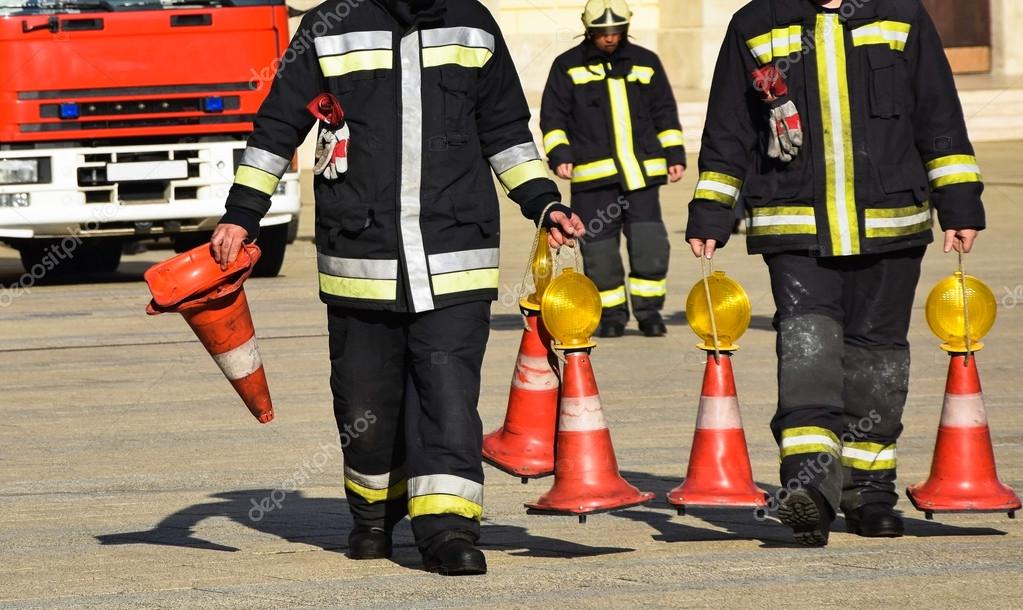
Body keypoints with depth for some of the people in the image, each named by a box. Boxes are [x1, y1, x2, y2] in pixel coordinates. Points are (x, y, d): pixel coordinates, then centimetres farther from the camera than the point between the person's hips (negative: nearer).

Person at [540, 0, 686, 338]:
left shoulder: (645, 63, 12)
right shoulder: (568, 66, 6)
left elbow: (665, 113, 18)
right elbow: (552, 116, 6)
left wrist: (675, 155, 11)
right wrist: (559, 154, -8)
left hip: (641, 171, 1)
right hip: (592, 172, -1)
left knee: (649, 242, -10)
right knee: (599, 247, 0)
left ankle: (648, 309, 3)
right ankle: (611, 313, 12)